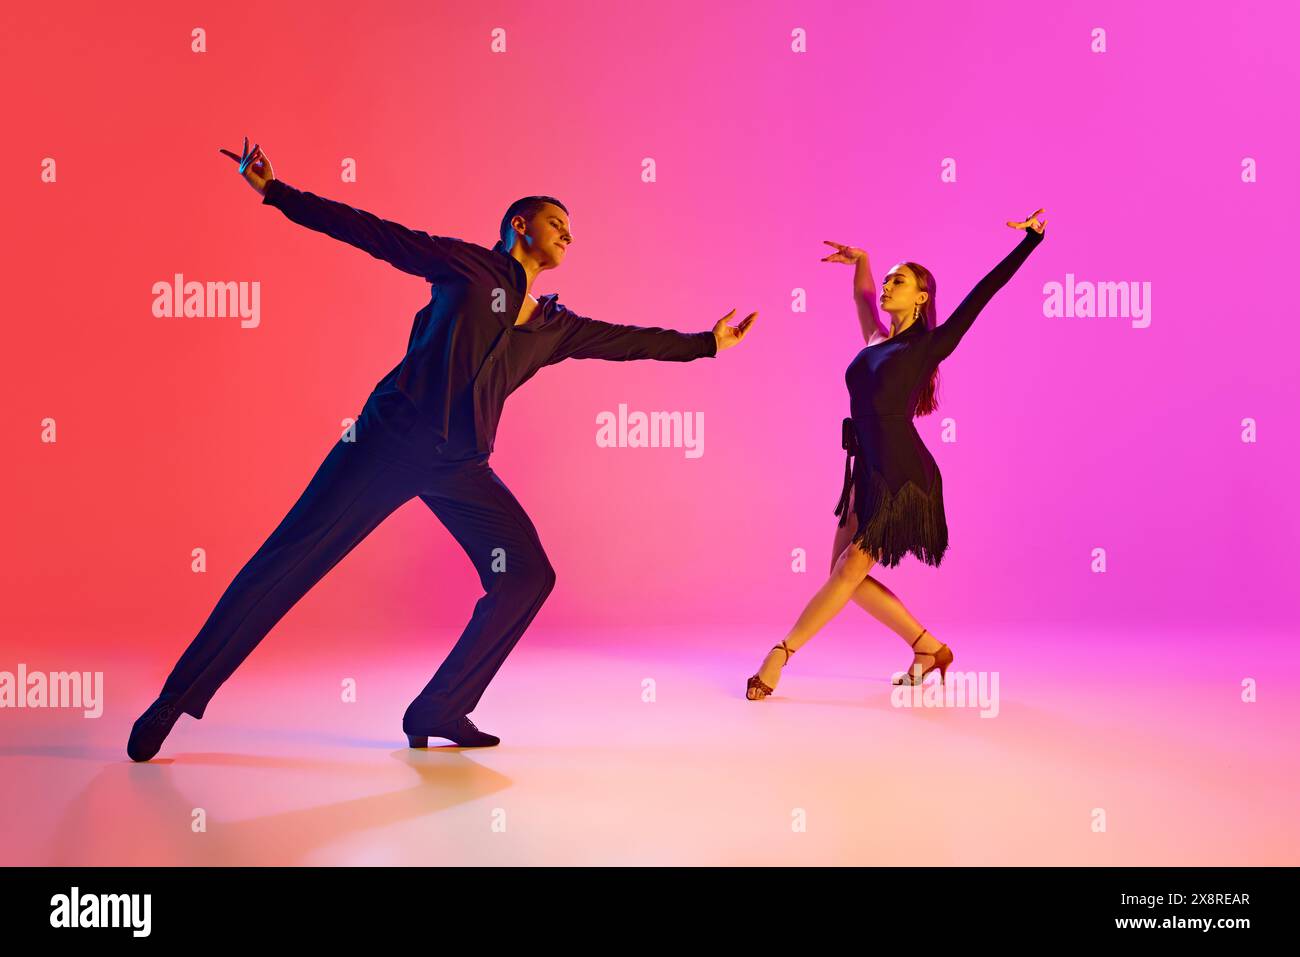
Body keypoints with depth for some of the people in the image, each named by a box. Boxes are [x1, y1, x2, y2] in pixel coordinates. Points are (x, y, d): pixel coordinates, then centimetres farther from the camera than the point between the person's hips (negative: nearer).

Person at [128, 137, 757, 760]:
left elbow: (628, 340, 31)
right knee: (289, 563, -10)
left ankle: (439, 712, 5)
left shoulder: (554, 327, 20)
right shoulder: (469, 266, 6)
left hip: (461, 467, 6)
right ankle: (175, 700, -2)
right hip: (392, 439, -6)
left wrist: (707, 343, 36)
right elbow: (371, 232, 3)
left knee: (528, 575, -4)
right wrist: (276, 190, -1)